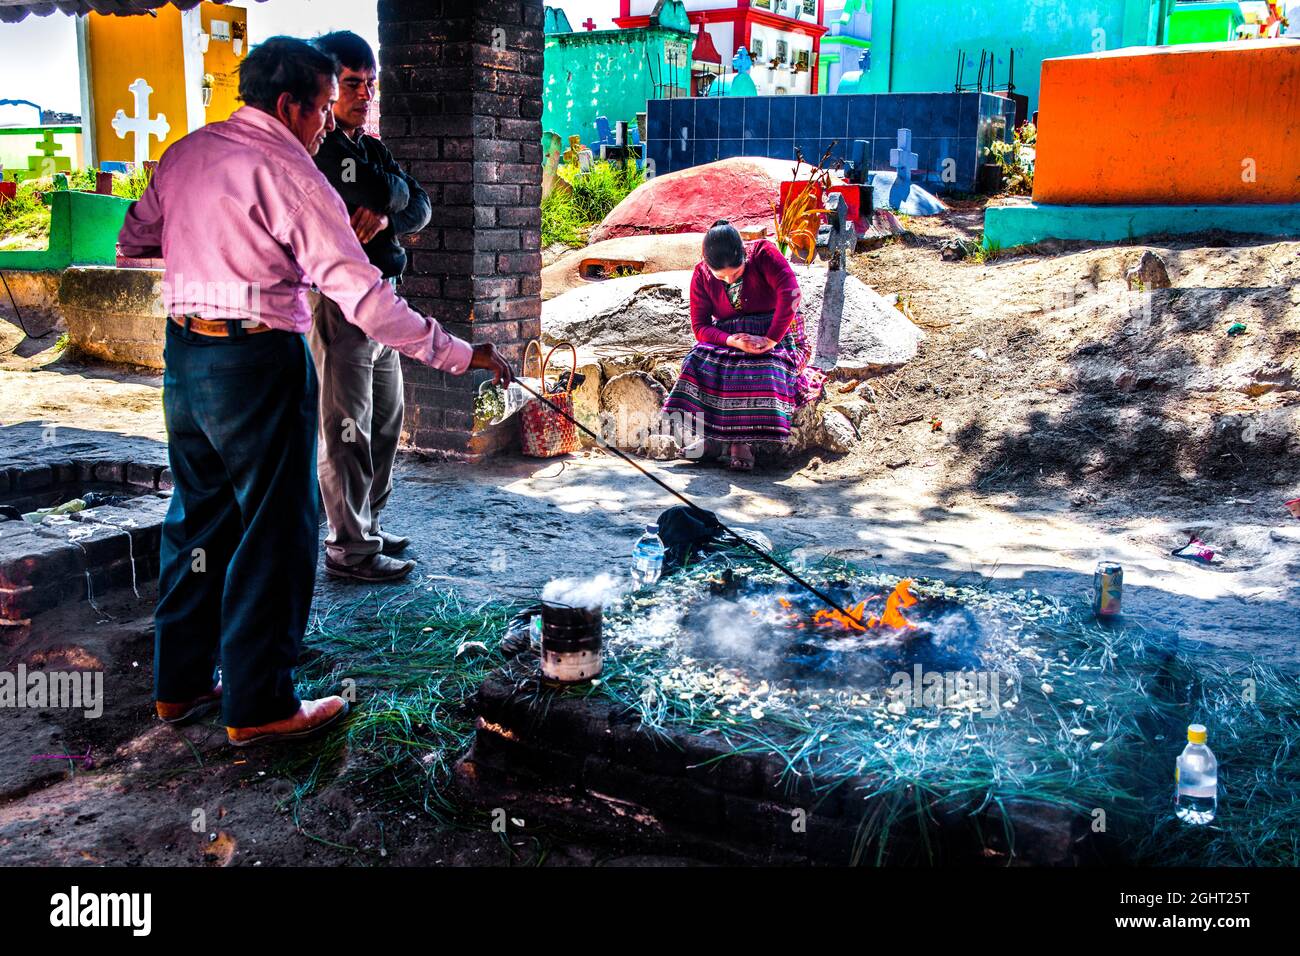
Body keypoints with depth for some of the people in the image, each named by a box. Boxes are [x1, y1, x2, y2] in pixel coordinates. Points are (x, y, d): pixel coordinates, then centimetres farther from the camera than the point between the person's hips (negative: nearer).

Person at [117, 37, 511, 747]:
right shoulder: (287, 173, -14)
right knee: (275, 533, 2)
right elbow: (359, 294, -21)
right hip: (259, 362, -8)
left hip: (184, 353, 8)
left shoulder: (184, 153, 10)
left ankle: (181, 683, 29)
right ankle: (258, 706, 10)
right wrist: (458, 354, -20)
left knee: (199, 516, 18)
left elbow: (132, 243, 21)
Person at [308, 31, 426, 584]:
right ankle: (349, 549, 3)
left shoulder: (370, 150, 18)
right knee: (347, 428, -5)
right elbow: (394, 195, -21)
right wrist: (392, 194, -1)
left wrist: (385, 216, -12)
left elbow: (419, 208, 6)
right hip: (338, 301, -9)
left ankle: (367, 525, 30)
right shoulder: (316, 150, -11)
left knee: (386, 421, 17)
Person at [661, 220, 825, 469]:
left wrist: (771, 340, -28)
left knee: (763, 367, -36)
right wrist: (732, 341, -24)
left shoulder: (763, 253, -13)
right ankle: (713, 436, -26)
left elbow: (790, 292, -23)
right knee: (701, 360, -28)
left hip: (777, 335, -3)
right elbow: (700, 325, -5)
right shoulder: (702, 275, -3)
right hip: (728, 338, 3)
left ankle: (743, 440, -28)